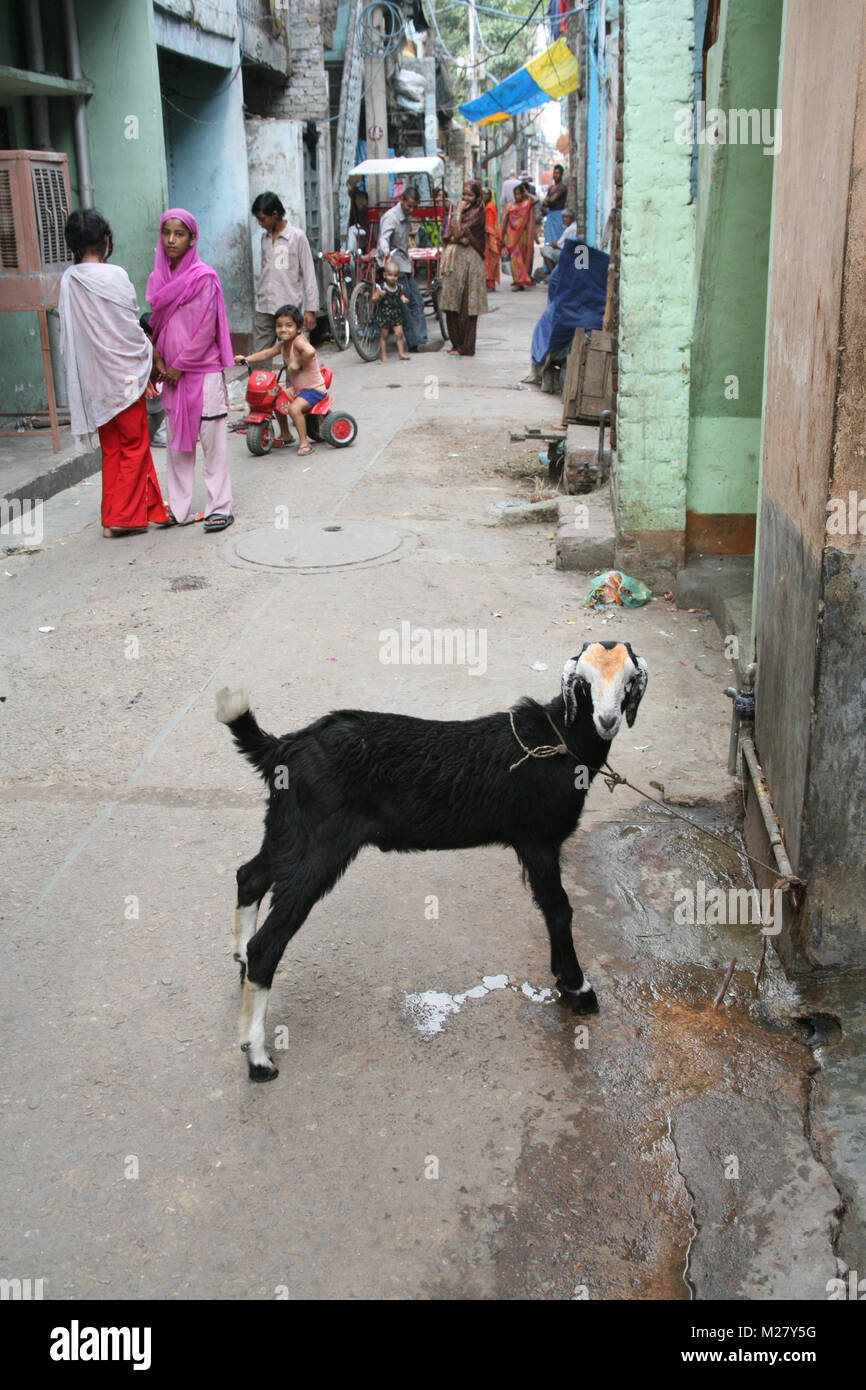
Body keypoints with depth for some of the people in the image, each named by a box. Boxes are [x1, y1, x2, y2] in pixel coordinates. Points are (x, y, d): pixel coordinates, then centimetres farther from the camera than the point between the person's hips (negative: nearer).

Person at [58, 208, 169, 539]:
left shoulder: (68, 281, 2)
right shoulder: (114, 276, -13)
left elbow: (68, 335, 5)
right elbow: (132, 327, -9)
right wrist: (148, 355, 6)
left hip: (92, 379, 5)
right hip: (124, 373, -5)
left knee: (111, 448, 13)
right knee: (134, 445, 5)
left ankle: (112, 517, 16)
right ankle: (125, 516, 5)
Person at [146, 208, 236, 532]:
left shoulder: (203, 277, -9)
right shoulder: (157, 277, 9)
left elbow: (205, 331, -12)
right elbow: (153, 324, 15)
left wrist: (179, 366, -10)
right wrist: (159, 361, 2)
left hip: (203, 371, -6)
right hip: (173, 374, 6)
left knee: (212, 441, -1)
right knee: (176, 441, 9)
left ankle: (220, 507, 5)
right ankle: (178, 509, 15)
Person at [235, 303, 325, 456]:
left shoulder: (298, 341, -23)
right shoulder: (282, 344, 4)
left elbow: (310, 352, -43)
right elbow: (266, 354, 8)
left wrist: (297, 364, -33)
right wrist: (246, 359, -2)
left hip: (314, 388, -10)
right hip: (297, 388, 10)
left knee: (294, 408, -29)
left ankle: (304, 442, -17)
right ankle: (285, 436, 28)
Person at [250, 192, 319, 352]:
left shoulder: (297, 236, -5)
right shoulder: (265, 237, 12)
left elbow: (309, 274, -5)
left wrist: (310, 309, -9)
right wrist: (259, 298, 17)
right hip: (263, 309, 5)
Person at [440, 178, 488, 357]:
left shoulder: (476, 213, -8)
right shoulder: (463, 210, 16)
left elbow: (458, 232, -16)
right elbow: (447, 235, 9)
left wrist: (458, 213, -7)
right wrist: (459, 239, -10)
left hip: (469, 260, -8)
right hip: (455, 259, 8)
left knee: (466, 305, -5)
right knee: (452, 305, 8)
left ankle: (466, 347, -1)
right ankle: (456, 342, 18)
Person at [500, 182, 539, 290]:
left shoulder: (527, 204, 5)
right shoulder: (510, 206, 10)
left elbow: (536, 199, -17)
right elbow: (505, 222, 12)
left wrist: (527, 194, -2)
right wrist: (503, 237, 10)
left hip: (523, 235, -1)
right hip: (512, 235, 1)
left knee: (523, 257, 3)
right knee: (514, 257, -10)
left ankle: (520, 281, 11)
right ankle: (518, 281, -11)